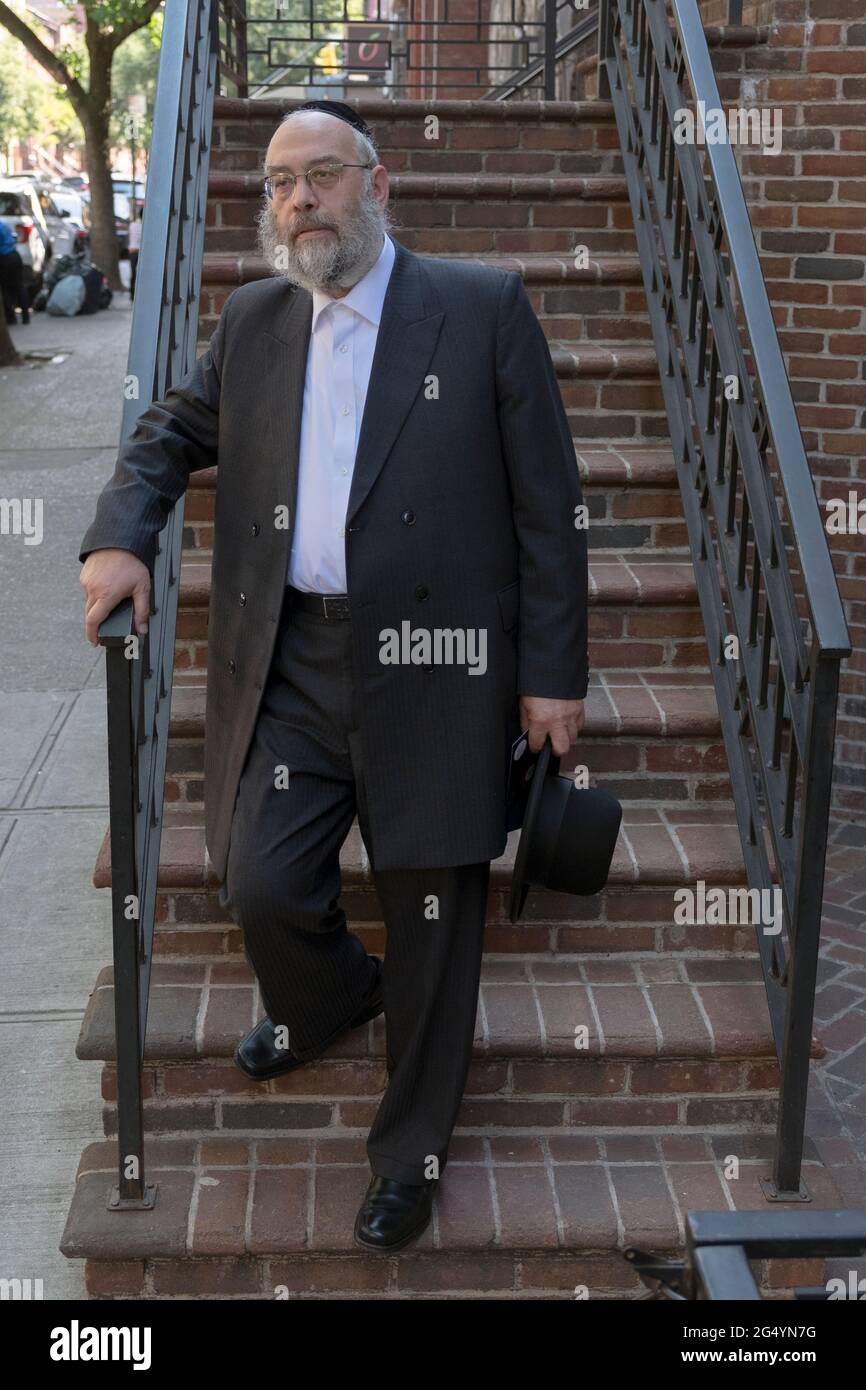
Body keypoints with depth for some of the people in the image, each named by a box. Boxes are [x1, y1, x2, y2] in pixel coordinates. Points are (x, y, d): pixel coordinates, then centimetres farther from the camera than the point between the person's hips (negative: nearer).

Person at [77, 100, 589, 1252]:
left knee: (433, 921, 7)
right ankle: (331, 1000, 41)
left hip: (434, 670, -3)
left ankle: (412, 1153, 29)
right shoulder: (252, 320, 10)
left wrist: (554, 672, -5)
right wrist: (120, 534, 2)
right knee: (263, 887, 3)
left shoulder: (485, 307, -3)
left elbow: (547, 501, -3)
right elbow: (173, 432, 23)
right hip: (291, 667, 4)